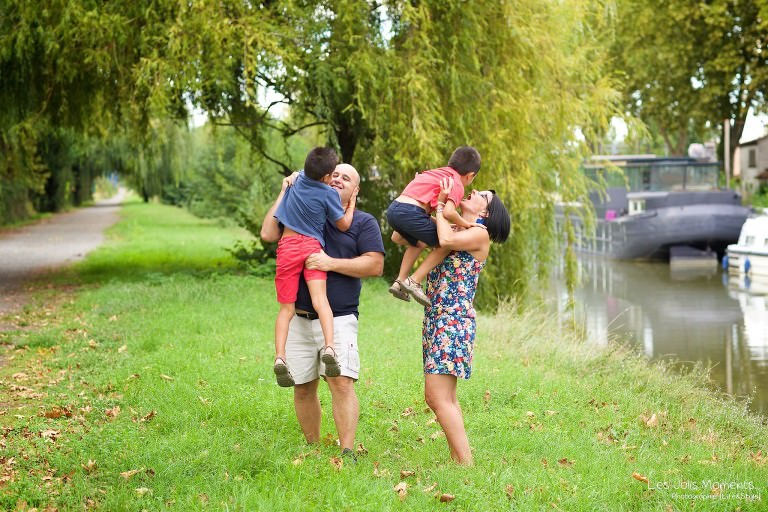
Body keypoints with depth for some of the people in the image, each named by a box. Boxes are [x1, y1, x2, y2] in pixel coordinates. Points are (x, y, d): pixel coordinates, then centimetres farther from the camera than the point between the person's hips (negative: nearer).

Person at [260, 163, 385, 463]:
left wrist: (331, 263, -13)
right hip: (299, 319, 4)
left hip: (338, 319, -3)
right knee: (303, 388, 6)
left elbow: (375, 265, -4)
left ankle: (347, 453, -17)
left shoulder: (363, 222, 8)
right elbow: (268, 234, 6)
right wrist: (285, 193, 7)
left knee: (341, 383, -17)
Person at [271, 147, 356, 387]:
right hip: (312, 246, -3)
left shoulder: (297, 180, 11)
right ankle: (329, 347, -36)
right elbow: (344, 224, 8)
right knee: (320, 299, -14)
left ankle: (279, 357, -14)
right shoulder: (329, 194, -2)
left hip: (287, 246, 3)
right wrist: (351, 202, 21)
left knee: (286, 308, 2)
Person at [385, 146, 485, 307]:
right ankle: (415, 281, -2)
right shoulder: (458, 186, 3)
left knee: (418, 242, 33)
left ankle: (400, 281, 25)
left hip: (393, 209, 9)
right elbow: (448, 212, -14)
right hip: (410, 213, -9)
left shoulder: (436, 173, 27)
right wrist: (465, 224, 2)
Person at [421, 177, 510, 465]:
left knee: (438, 397, -14)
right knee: (440, 397, 11)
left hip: (454, 320, -9)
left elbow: (446, 240, -26)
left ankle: (465, 463, -13)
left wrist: (440, 205, -11)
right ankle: (457, 458, 15)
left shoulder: (480, 235, -6)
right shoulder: (453, 229, 17)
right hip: (435, 319, 9)